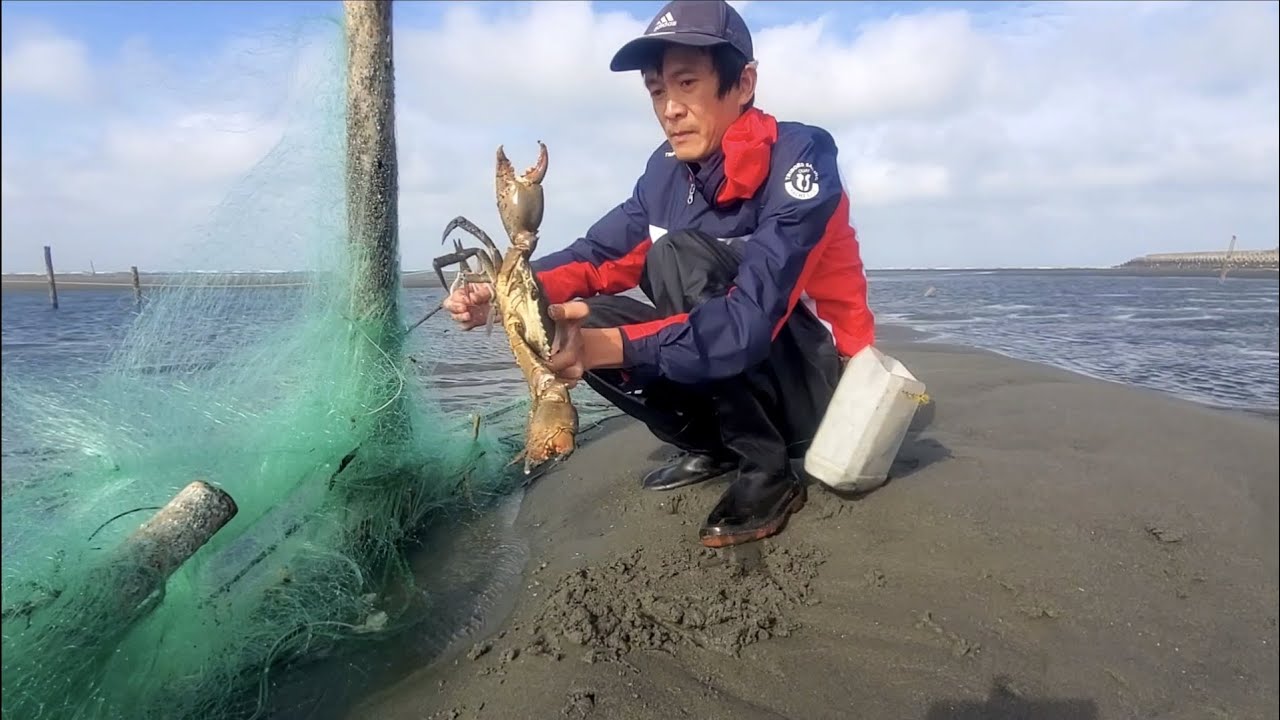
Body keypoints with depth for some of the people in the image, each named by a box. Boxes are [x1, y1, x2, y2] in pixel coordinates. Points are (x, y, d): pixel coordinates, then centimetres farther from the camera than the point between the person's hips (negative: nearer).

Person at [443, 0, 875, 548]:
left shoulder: (799, 157, -21)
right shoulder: (668, 171, 0)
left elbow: (753, 319, -33)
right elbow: (598, 256, 1)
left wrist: (608, 347, -43)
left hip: (826, 391, -6)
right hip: (738, 379, 7)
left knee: (677, 254, -27)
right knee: (576, 322, -8)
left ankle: (768, 471, -16)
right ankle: (714, 446, 6)